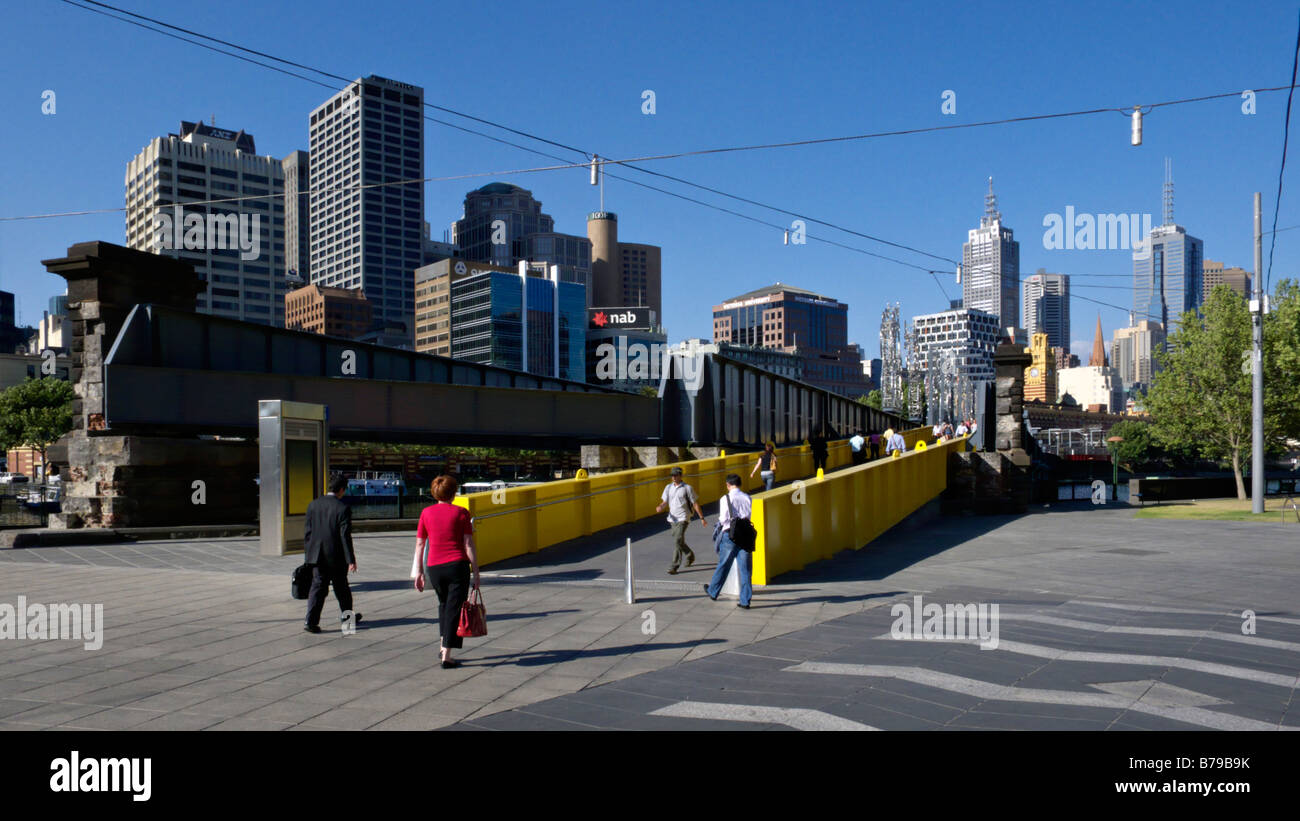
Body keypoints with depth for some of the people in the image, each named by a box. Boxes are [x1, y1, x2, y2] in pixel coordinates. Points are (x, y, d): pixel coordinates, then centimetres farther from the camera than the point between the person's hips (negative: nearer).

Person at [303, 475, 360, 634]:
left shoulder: (313, 505, 2)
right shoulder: (343, 508, -13)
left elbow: (307, 532, 5)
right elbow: (345, 536, -14)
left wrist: (307, 554, 13)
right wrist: (351, 559, -9)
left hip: (317, 555, 4)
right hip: (336, 556, -3)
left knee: (318, 587, 5)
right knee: (341, 588, 13)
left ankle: (311, 621, -7)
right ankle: (347, 616, 29)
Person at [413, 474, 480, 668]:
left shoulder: (426, 513, 5)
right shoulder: (460, 512, -4)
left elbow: (419, 544, 6)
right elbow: (469, 545, -7)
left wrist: (419, 572, 13)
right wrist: (476, 573, -3)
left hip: (433, 567, 4)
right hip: (457, 565, -4)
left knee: (444, 603, 25)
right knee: (454, 608, 1)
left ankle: (444, 645, 26)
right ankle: (447, 655, -3)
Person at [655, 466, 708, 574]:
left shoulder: (687, 488, -6)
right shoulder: (668, 487, 8)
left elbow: (695, 504, -2)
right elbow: (664, 502, 8)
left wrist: (702, 518, -1)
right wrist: (660, 507, -16)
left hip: (683, 519, -6)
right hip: (672, 519, 6)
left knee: (677, 541, -16)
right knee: (680, 541, 18)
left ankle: (674, 567, -15)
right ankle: (690, 557, 43)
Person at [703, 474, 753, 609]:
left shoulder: (725, 499, -8)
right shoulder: (747, 498, 3)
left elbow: (723, 519, -12)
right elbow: (748, 515, 4)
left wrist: (720, 522, 10)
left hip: (729, 534, -3)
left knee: (723, 565, 13)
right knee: (745, 568, 4)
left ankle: (713, 592, 31)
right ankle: (745, 600, 6)